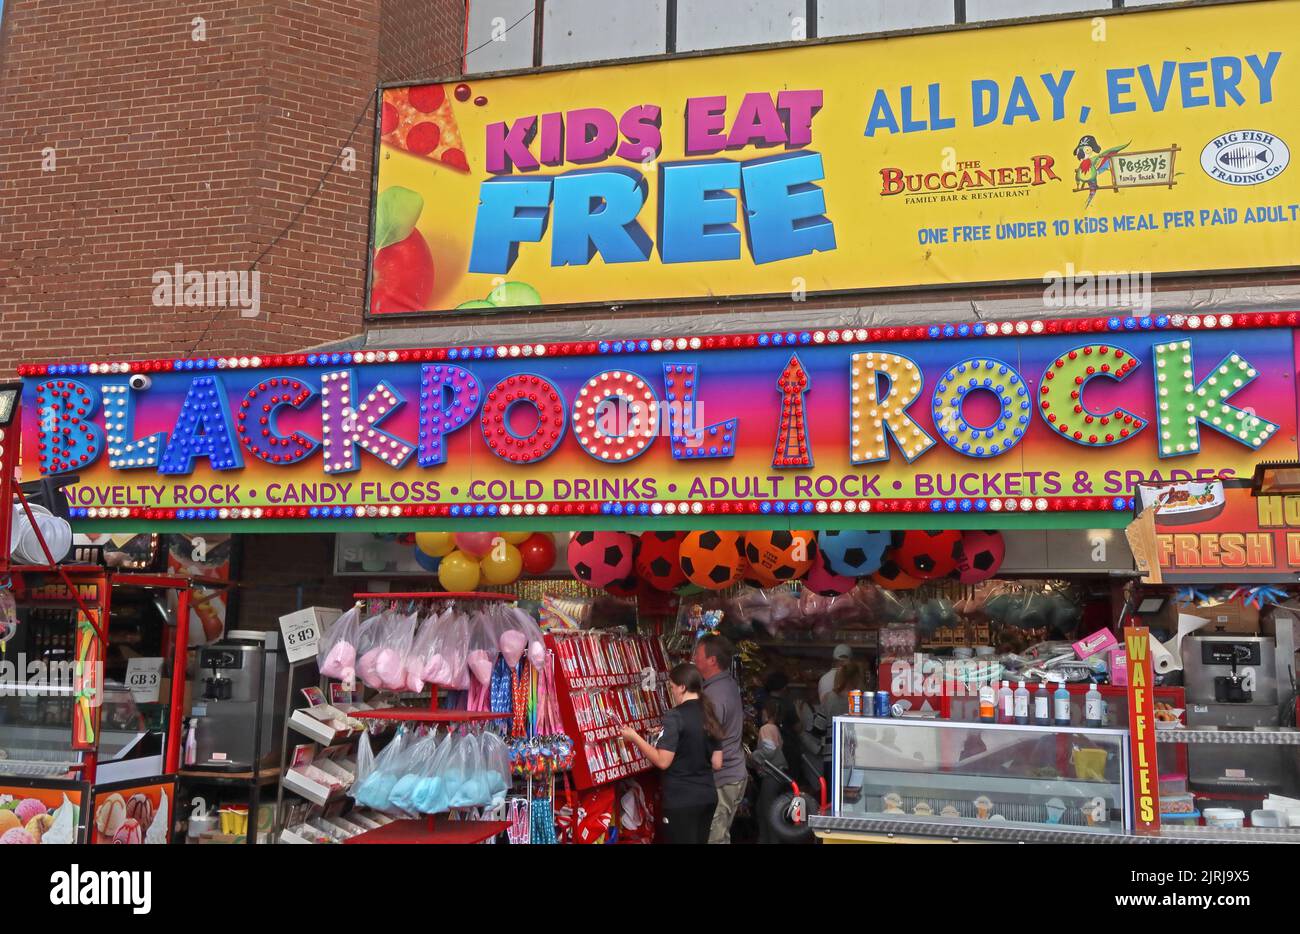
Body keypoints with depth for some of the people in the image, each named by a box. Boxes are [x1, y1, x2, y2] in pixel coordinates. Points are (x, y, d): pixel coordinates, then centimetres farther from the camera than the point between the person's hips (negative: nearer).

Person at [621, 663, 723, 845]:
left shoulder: (675, 716, -15)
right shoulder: (710, 716, 7)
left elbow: (663, 761, -18)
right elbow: (716, 764, 9)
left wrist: (635, 737, -8)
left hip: (681, 800, -7)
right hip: (708, 796, 7)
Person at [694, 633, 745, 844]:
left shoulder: (714, 695, -23)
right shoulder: (729, 684, 8)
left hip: (720, 780, -10)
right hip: (733, 773, 10)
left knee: (714, 838, -1)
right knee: (720, 835, 20)